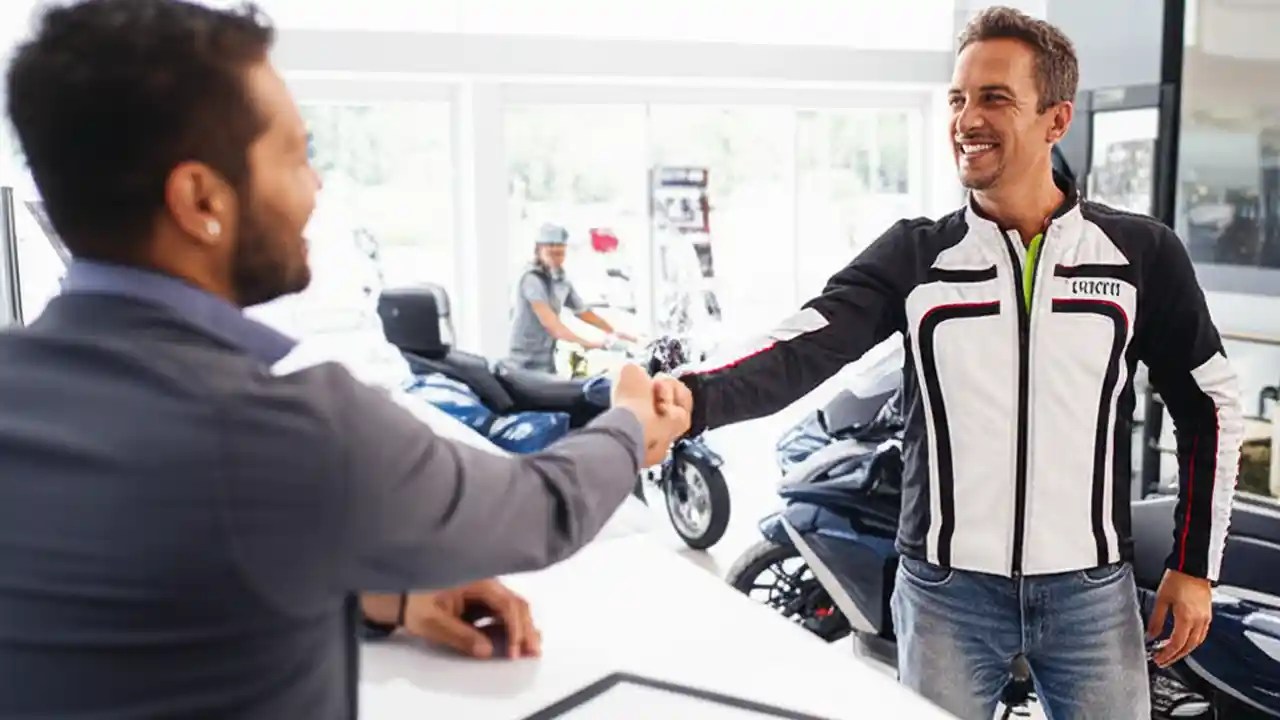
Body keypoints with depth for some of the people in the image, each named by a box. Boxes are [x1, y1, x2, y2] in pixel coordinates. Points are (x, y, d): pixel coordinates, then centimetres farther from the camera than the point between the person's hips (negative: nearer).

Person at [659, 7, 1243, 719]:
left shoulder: (1142, 253, -1)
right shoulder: (914, 255, -4)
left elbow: (1209, 405, 7)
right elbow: (800, 351, -17)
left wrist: (1195, 564, 6)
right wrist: (691, 397, -36)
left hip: (1092, 592, 1)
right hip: (947, 592, -1)